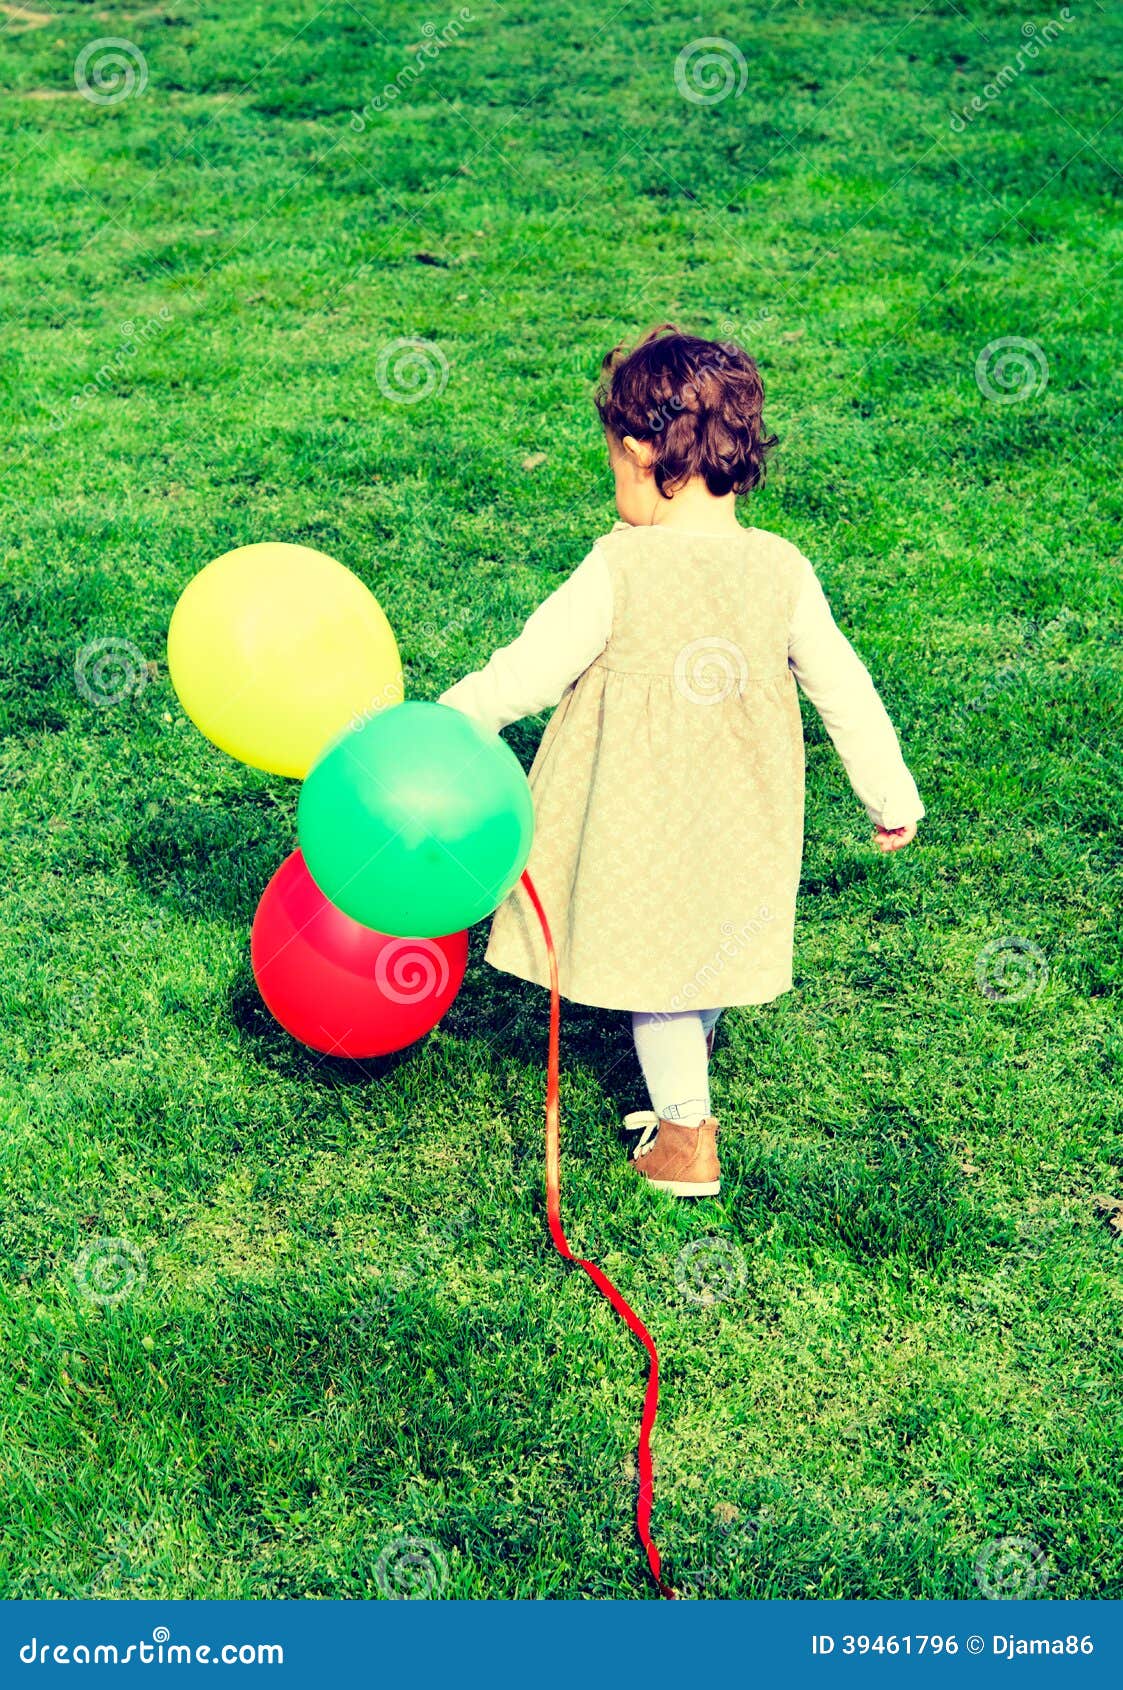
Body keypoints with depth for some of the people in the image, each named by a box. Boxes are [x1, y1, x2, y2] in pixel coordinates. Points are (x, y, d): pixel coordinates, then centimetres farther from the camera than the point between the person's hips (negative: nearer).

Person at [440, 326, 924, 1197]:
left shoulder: (620, 568, -21)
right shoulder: (783, 568, -9)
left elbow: (531, 669, -16)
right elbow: (844, 687, -2)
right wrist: (892, 795, 11)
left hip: (644, 820, -4)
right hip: (740, 821, 4)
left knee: (656, 959, 13)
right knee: (709, 943, 24)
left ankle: (685, 1134, 22)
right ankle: (689, 1079, 44)